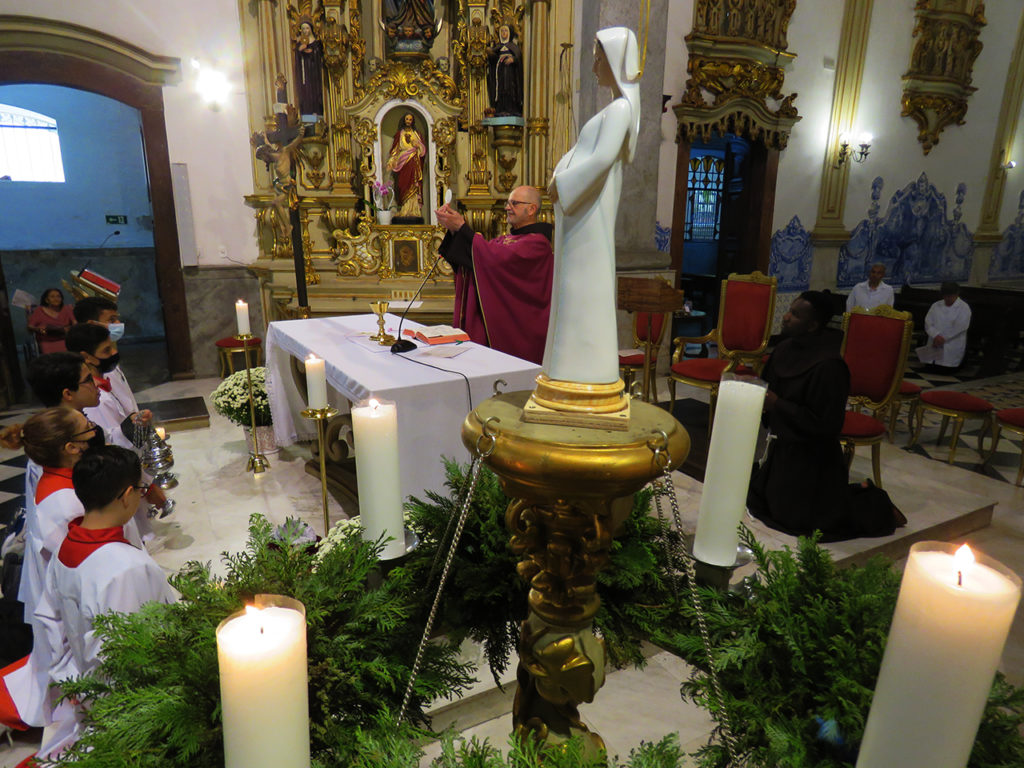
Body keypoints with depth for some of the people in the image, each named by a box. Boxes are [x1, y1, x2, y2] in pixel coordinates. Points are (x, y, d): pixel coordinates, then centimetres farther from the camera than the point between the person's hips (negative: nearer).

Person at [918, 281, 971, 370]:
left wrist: (943, 339, -17)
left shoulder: (964, 308, -3)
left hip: (953, 346, -3)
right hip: (935, 345, 4)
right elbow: (928, 323, -2)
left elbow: (959, 327, -14)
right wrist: (936, 336, -19)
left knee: (947, 369, -4)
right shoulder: (936, 306, 9)